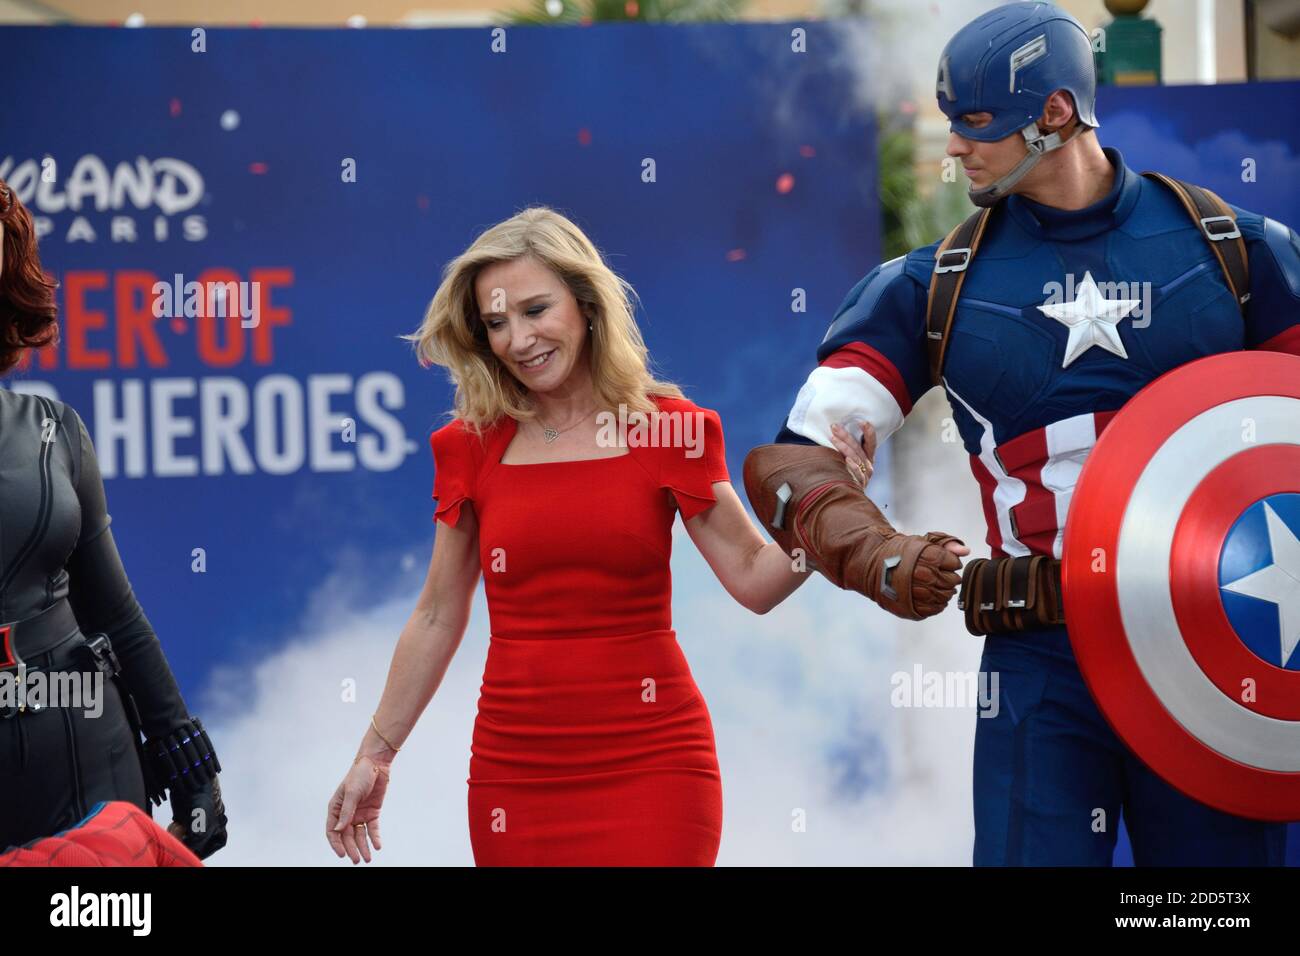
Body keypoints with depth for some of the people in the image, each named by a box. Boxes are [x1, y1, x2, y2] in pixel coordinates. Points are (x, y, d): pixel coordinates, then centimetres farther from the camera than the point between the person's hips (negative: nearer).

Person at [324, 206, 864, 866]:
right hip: (515, 776, 2)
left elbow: (754, 580, -1)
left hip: (649, 764, -2)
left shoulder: (667, 430, 0)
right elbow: (437, 619, 13)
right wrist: (374, 756, 14)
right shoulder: (475, 446, 5)